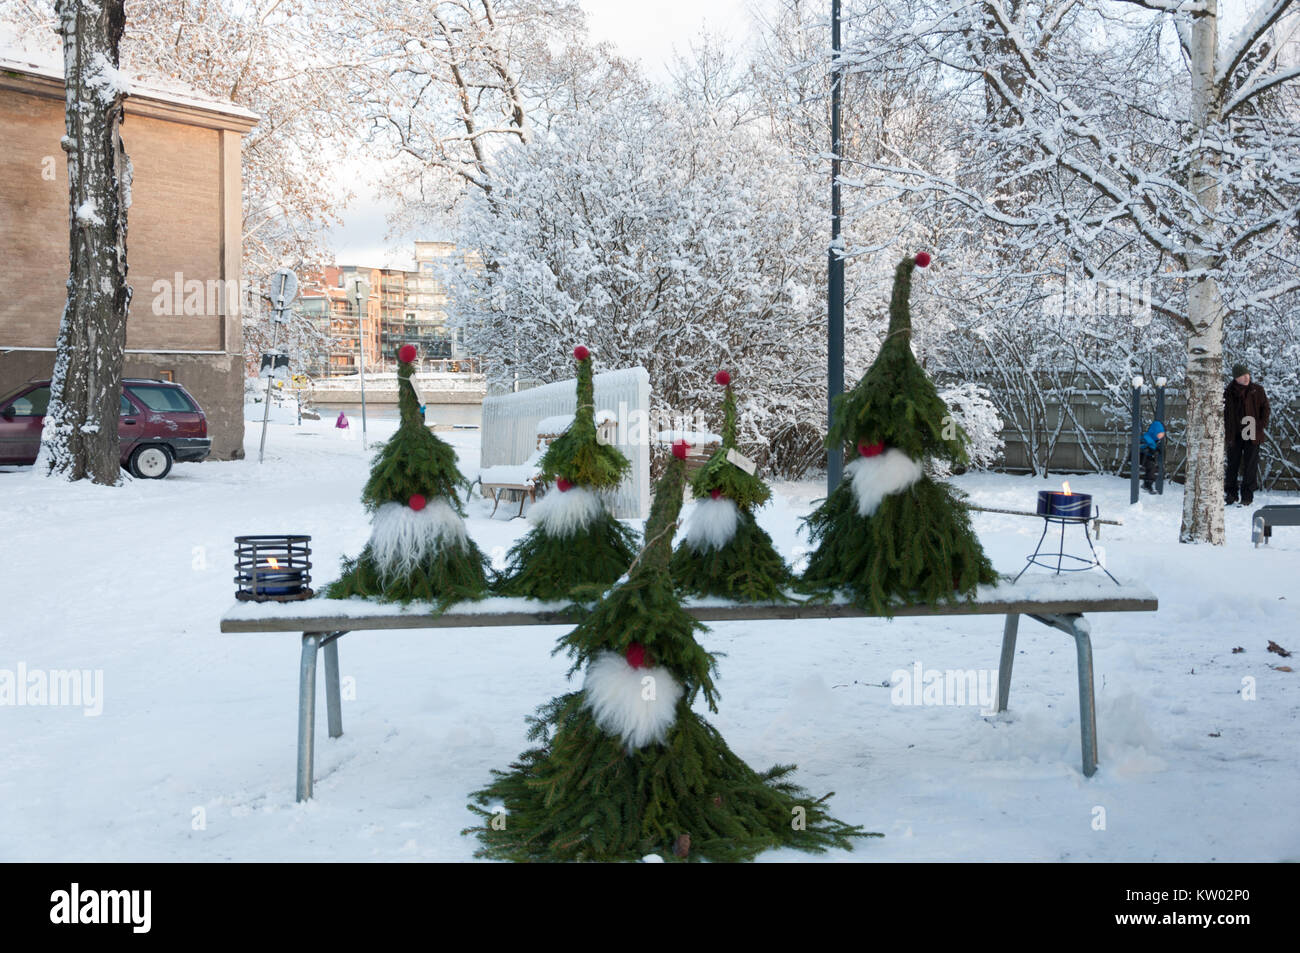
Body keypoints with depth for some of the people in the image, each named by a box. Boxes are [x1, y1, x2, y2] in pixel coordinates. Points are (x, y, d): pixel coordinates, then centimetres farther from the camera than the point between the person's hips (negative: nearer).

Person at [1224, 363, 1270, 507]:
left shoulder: (1257, 390, 0)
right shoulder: (1229, 392, 0)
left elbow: (1265, 408, 5)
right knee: (1232, 465, 6)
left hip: (1252, 435, -1)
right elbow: (1224, 412, 5)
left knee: (1250, 465, 2)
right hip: (1234, 435, 1)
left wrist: (1261, 425, -5)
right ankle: (1231, 493, 16)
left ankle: (1248, 495, 9)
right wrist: (1226, 431, -5)